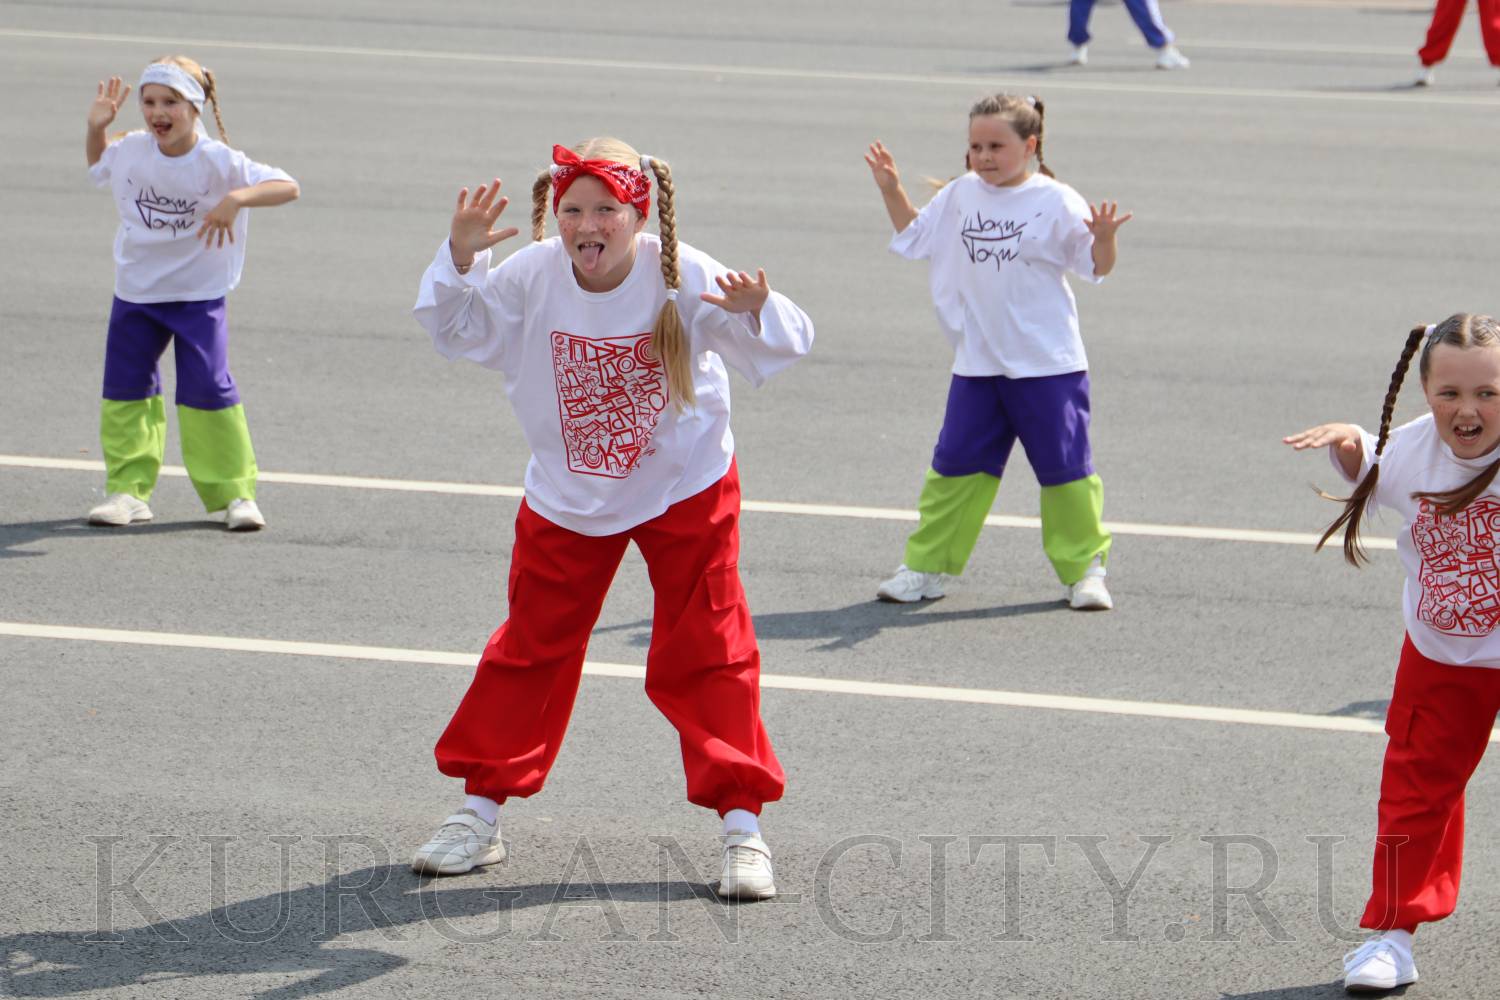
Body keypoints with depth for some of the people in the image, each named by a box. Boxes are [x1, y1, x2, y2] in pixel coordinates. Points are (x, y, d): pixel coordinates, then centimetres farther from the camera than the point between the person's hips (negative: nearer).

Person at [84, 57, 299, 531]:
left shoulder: (219, 163, -18)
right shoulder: (130, 151, -4)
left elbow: (287, 186, -24)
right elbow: (97, 165, 20)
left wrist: (235, 199, -39)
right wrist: (96, 126, 1)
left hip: (198, 296, -4)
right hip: (135, 292, 4)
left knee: (207, 388, -8)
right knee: (124, 387, 6)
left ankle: (233, 493, 5)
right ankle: (128, 490, 17)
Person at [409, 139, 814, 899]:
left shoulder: (683, 279, -22)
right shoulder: (534, 276, -15)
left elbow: (784, 346, -24)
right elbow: (456, 330, -5)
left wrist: (755, 313, -48)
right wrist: (460, 258, -24)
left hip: (685, 492, -3)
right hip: (566, 499, 3)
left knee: (706, 653, -2)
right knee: (529, 649, 11)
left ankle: (742, 823, 5)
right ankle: (480, 811, 23)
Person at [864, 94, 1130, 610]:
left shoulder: (1056, 202, -8)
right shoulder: (960, 196, 5)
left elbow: (1098, 266, -8)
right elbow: (914, 236, 21)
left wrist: (1104, 238, -27)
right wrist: (893, 191, 10)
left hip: (1048, 364, -4)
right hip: (977, 363, 4)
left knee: (1063, 466, 1)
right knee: (957, 464, 6)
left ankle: (1084, 568, 14)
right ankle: (928, 565, 16)